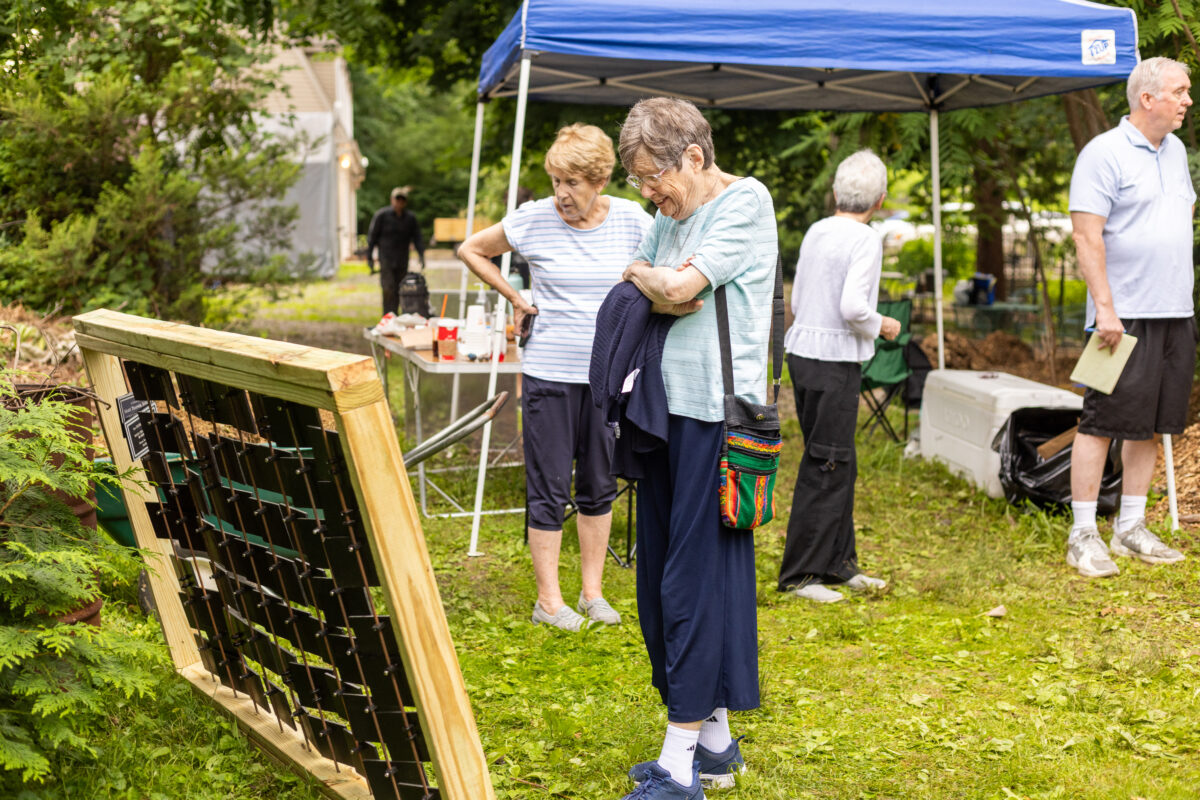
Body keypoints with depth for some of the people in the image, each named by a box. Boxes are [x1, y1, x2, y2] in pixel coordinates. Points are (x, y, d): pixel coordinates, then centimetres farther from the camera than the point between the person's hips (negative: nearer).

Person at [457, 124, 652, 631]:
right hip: (549, 374, -2)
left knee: (599, 486, 11)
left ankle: (592, 592, 22)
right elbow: (471, 251, 9)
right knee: (549, 489, 1)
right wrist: (515, 299, 5)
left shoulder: (630, 221, -2)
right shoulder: (533, 220, -6)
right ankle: (548, 600, 10)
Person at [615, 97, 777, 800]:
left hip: (716, 412, -9)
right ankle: (715, 743, 21)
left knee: (696, 579, -7)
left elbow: (682, 286, -16)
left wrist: (646, 275, 2)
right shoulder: (671, 216, 18)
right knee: (663, 575, 10)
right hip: (667, 407, 9)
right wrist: (659, 293, -5)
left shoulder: (745, 202, -8)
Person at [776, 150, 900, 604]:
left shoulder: (816, 232, 9)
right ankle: (799, 575, 2)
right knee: (825, 467, -2)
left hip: (804, 350, 8)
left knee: (839, 464, 16)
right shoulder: (865, 240, -13)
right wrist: (882, 326, -3)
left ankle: (838, 563, 25)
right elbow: (852, 307, -22)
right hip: (835, 362, -8)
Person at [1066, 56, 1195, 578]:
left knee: (1151, 424, 10)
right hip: (1125, 315, -8)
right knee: (1102, 423, -5)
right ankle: (1083, 534, 1)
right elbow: (1087, 235, -14)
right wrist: (1104, 307, -19)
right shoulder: (1104, 153, -9)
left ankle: (1131, 527, 18)